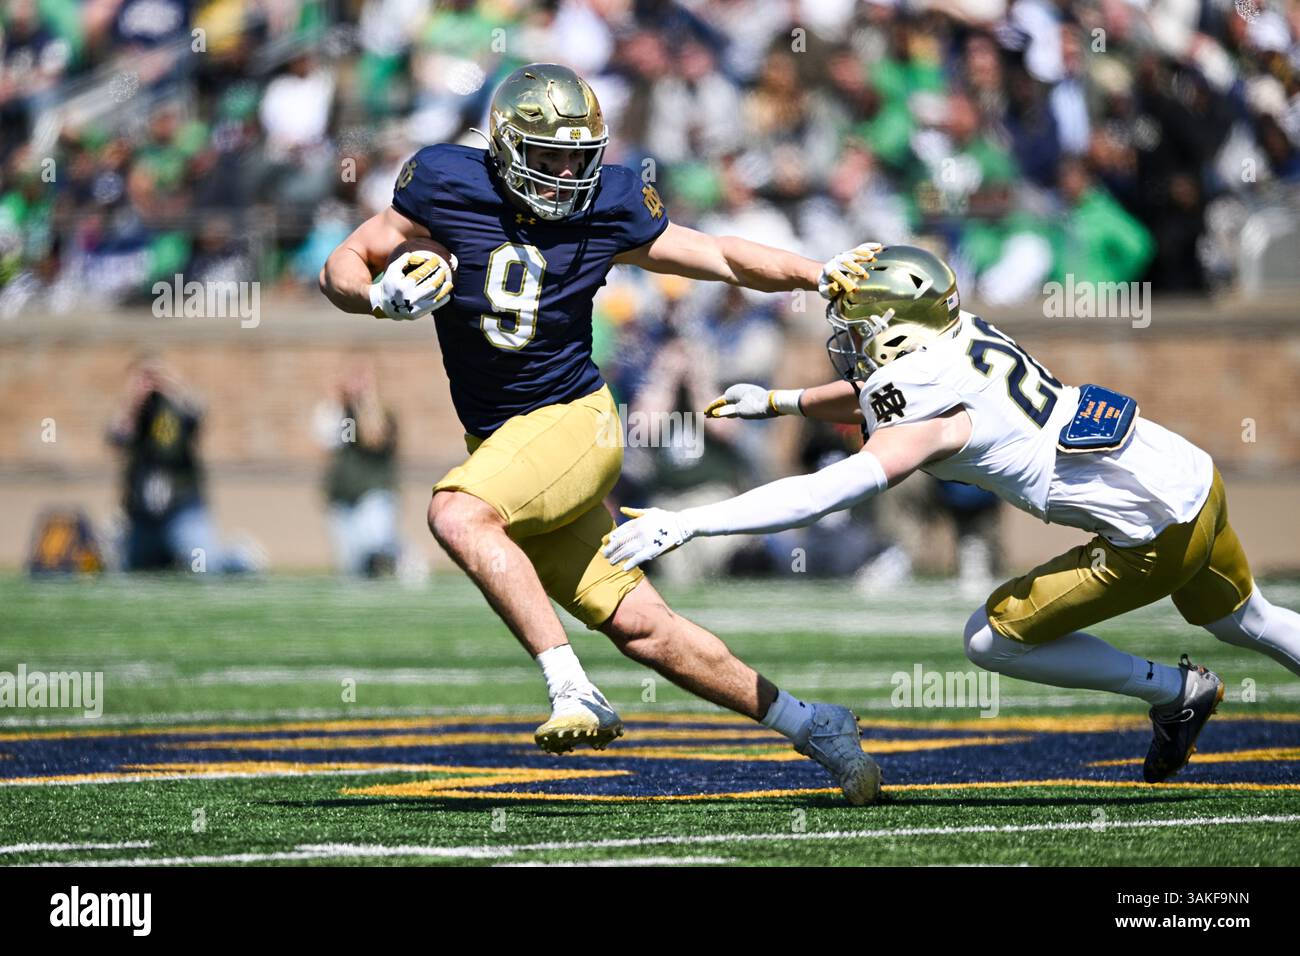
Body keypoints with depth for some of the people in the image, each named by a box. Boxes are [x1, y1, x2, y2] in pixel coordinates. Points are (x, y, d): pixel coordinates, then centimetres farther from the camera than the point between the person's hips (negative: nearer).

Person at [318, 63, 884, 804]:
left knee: (457, 515, -32)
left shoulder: (607, 209, -4)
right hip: (498, 441, 3)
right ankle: (809, 726, 13)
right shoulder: (446, 187, -4)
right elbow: (342, 269, 2)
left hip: (573, 419, -3)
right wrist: (383, 295, -20)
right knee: (640, 628, 2)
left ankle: (574, 690, -33)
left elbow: (725, 258, 5)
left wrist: (826, 276, -6)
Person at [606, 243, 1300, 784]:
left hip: (1156, 537, -9)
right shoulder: (967, 337, 4)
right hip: (1198, 477, 9)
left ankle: (1174, 692, 11)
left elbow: (818, 496, -28)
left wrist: (683, 524, -28)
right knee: (1240, 621, 33)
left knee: (992, 639, 2)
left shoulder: (929, 419, -20)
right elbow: (878, 398, 25)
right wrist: (780, 402, 20)